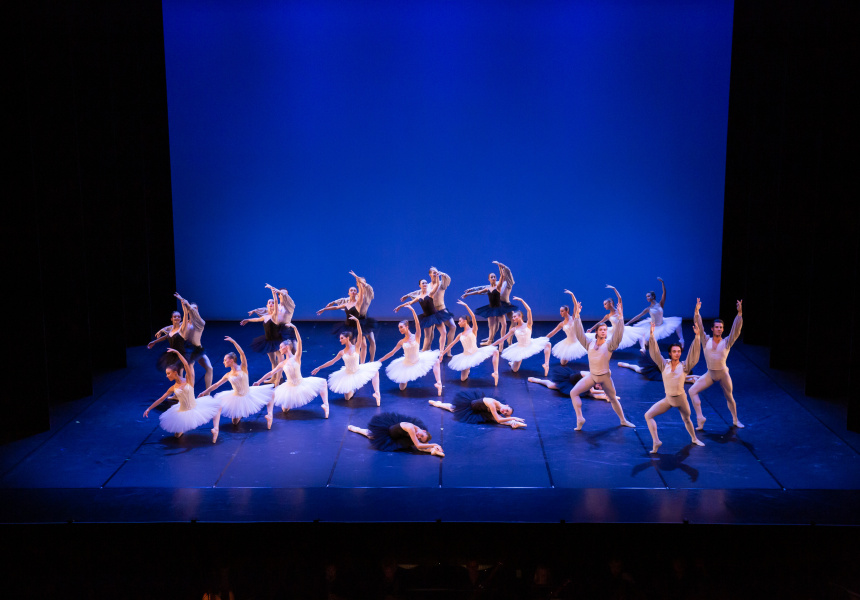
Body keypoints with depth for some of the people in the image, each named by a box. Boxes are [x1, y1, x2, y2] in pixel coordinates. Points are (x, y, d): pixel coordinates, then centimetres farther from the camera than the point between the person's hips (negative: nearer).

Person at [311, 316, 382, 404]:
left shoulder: (356, 348, -13)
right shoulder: (342, 352, -5)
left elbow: (360, 334, -26)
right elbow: (332, 362, 3)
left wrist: (357, 321, -38)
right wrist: (319, 368, 3)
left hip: (358, 371, -2)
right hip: (347, 375, 2)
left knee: (375, 372, -22)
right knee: (347, 398, 2)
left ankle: (377, 393, -25)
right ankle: (352, 389, 36)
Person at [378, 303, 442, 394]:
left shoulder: (416, 337, -10)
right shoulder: (401, 342, -3)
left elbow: (417, 324, -24)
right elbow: (391, 353, 4)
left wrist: (412, 310, -32)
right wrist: (380, 360, 2)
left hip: (418, 362, -2)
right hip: (406, 365, 2)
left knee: (436, 361, -22)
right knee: (402, 388, 4)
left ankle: (439, 383, -27)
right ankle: (406, 378, 38)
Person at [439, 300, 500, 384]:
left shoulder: (473, 330, -3)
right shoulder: (460, 335, 10)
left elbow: (473, 317, -18)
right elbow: (451, 345, 14)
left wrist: (466, 305, -23)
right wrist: (442, 353, 10)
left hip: (476, 352, -3)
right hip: (466, 356, 3)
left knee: (495, 351, -26)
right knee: (463, 379, -4)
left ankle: (496, 372, -31)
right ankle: (468, 368, 29)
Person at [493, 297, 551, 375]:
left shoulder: (528, 325, -9)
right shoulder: (514, 329, -1)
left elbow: (529, 310, -22)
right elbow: (503, 338, 4)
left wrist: (521, 300, -25)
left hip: (530, 345, -1)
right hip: (519, 348, 1)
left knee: (548, 344, -20)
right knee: (514, 370, -1)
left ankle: (546, 364, -23)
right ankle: (513, 362, 36)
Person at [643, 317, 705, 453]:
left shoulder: (685, 366, -7)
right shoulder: (664, 365, -4)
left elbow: (694, 354, -16)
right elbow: (654, 352, -10)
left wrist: (697, 336, -25)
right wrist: (652, 335, -19)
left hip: (681, 399, -1)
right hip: (667, 399, 1)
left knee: (686, 419, 20)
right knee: (648, 415, -12)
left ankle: (694, 439, 46)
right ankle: (656, 441, -9)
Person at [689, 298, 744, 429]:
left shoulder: (727, 342, -5)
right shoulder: (706, 341, -1)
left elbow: (736, 330, -15)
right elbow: (699, 328, -8)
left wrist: (739, 313, -26)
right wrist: (697, 312, -21)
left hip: (723, 374, -1)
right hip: (710, 374, 1)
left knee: (729, 397, 13)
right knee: (692, 391, -11)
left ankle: (735, 420, 36)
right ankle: (700, 418, -4)